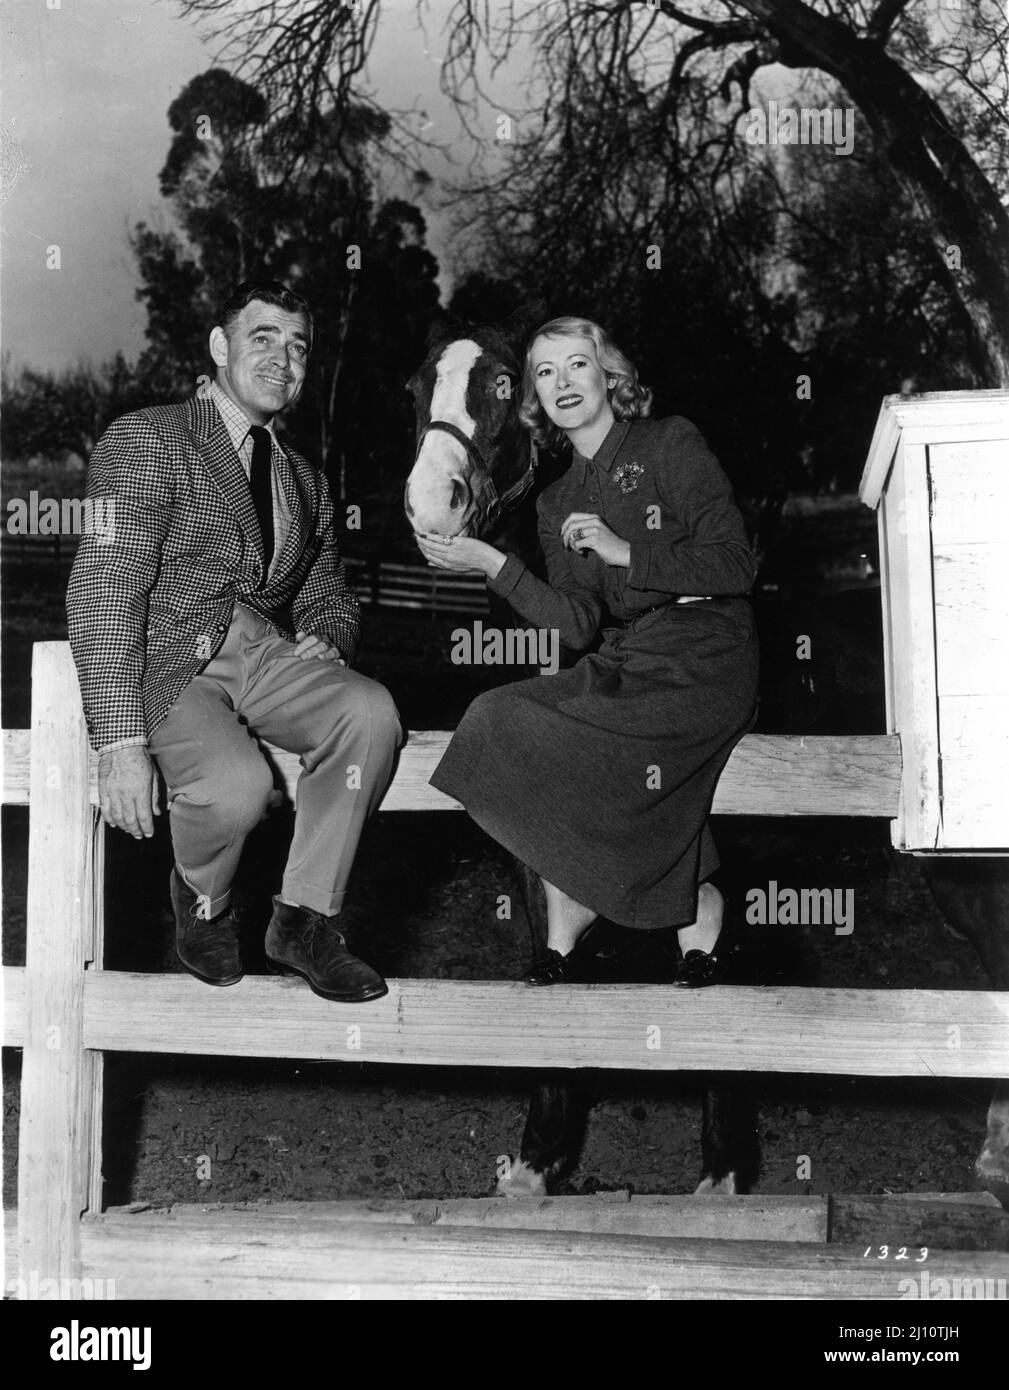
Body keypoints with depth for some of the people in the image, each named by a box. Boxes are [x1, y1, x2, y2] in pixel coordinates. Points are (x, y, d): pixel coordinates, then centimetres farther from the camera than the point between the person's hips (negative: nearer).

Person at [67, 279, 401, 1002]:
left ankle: (305, 918, -10)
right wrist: (121, 741, -23)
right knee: (237, 783, -33)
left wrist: (326, 638, 0)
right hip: (165, 665, -5)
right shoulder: (145, 439, -2)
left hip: (269, 653, 6)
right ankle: (204, 903, 3)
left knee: (371, 710, -25)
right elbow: (103, 591, -12)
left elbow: (330, 596, 29)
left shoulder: (304, 479, 21)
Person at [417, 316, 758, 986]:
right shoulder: (557, 502, 17)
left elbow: (736, 568, -7)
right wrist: (490, 564, -6)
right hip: (622, 665, 6)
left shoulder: (672, 444, 2)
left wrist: (625, 552, -13)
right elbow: (578, 626, 3)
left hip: (703, 663, -6)